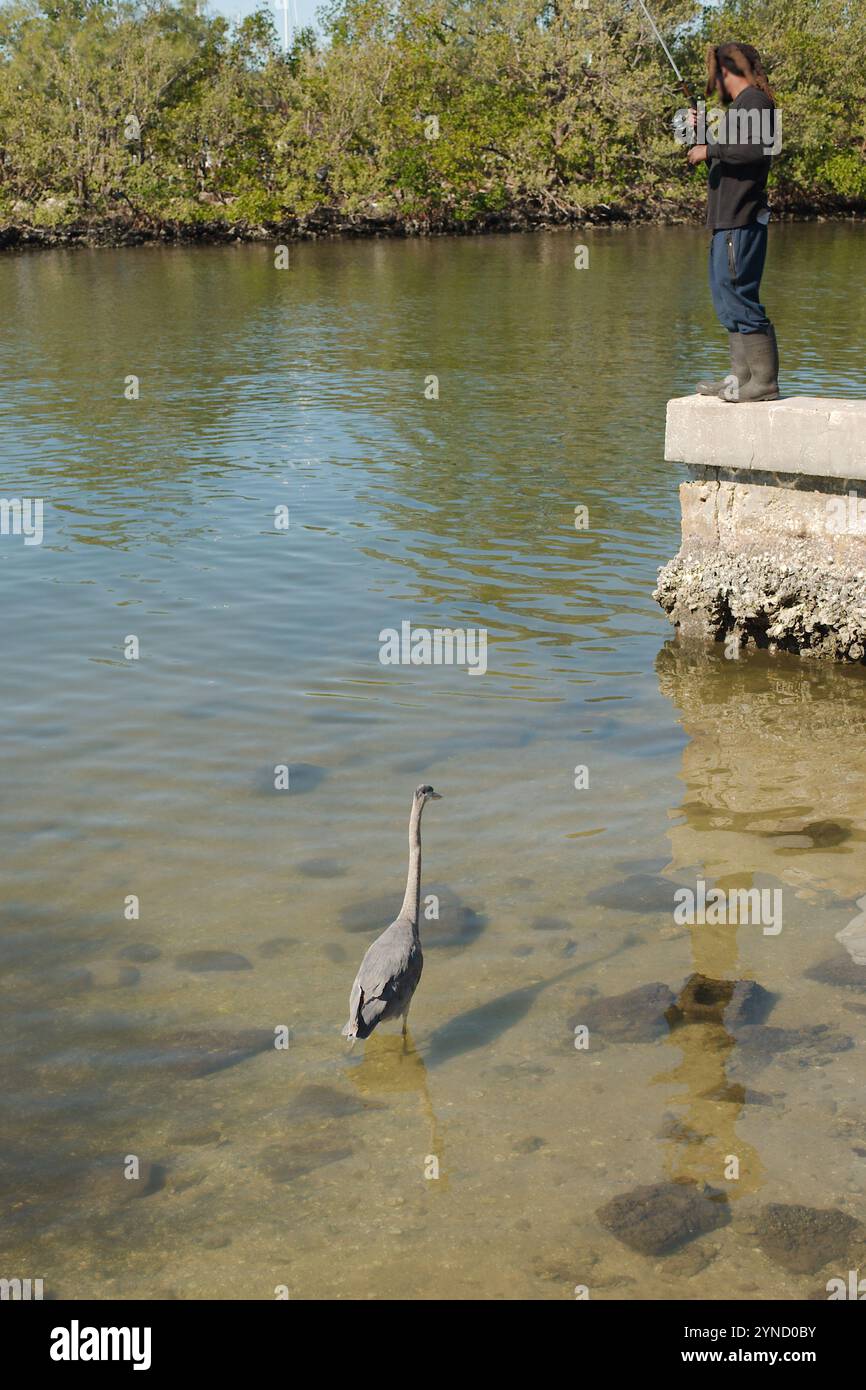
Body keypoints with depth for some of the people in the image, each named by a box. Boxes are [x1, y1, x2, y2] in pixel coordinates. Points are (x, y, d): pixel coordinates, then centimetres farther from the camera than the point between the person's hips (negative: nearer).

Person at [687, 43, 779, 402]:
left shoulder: (754, 102, -9)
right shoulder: (739, 105, 21)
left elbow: (758, 147, -26)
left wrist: (710, 149, -18)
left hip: (741, 221, -11)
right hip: (728, 221, 11)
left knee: (740, 298, -11)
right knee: (729, 299, 12)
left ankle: (764, 381, -10)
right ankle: (741, 377, 15)